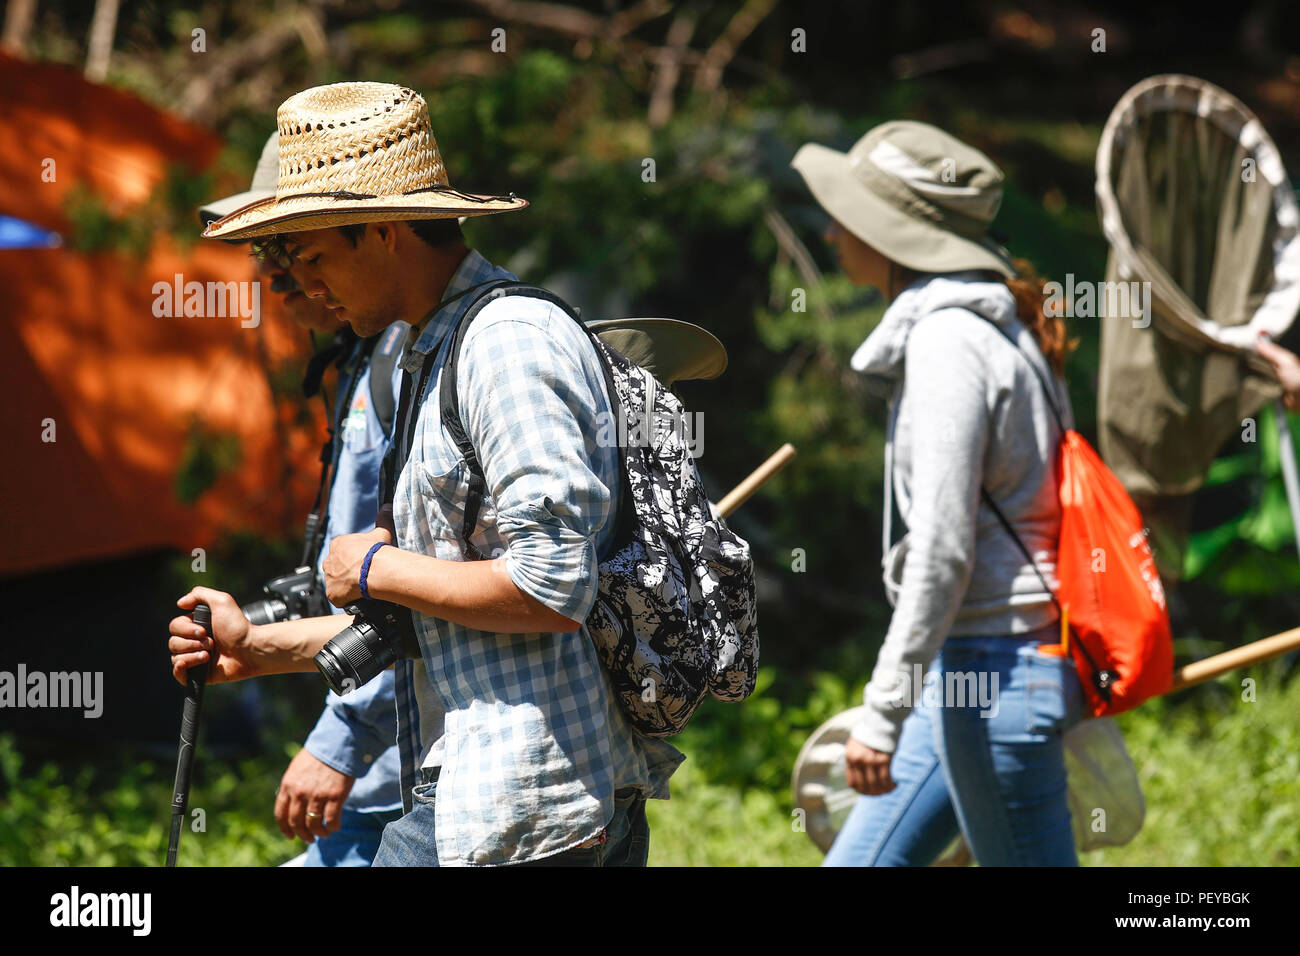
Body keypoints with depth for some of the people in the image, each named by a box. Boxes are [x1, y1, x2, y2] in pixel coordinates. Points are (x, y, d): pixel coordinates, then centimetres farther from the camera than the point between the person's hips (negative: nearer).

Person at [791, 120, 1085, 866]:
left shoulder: (949, 342, -16)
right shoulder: (997, 328, 13)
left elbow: (943, 547, -22)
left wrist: (884, 711, -20)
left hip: (995, 671, -10)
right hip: (975, 667, 10)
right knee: (859, 861, 14)